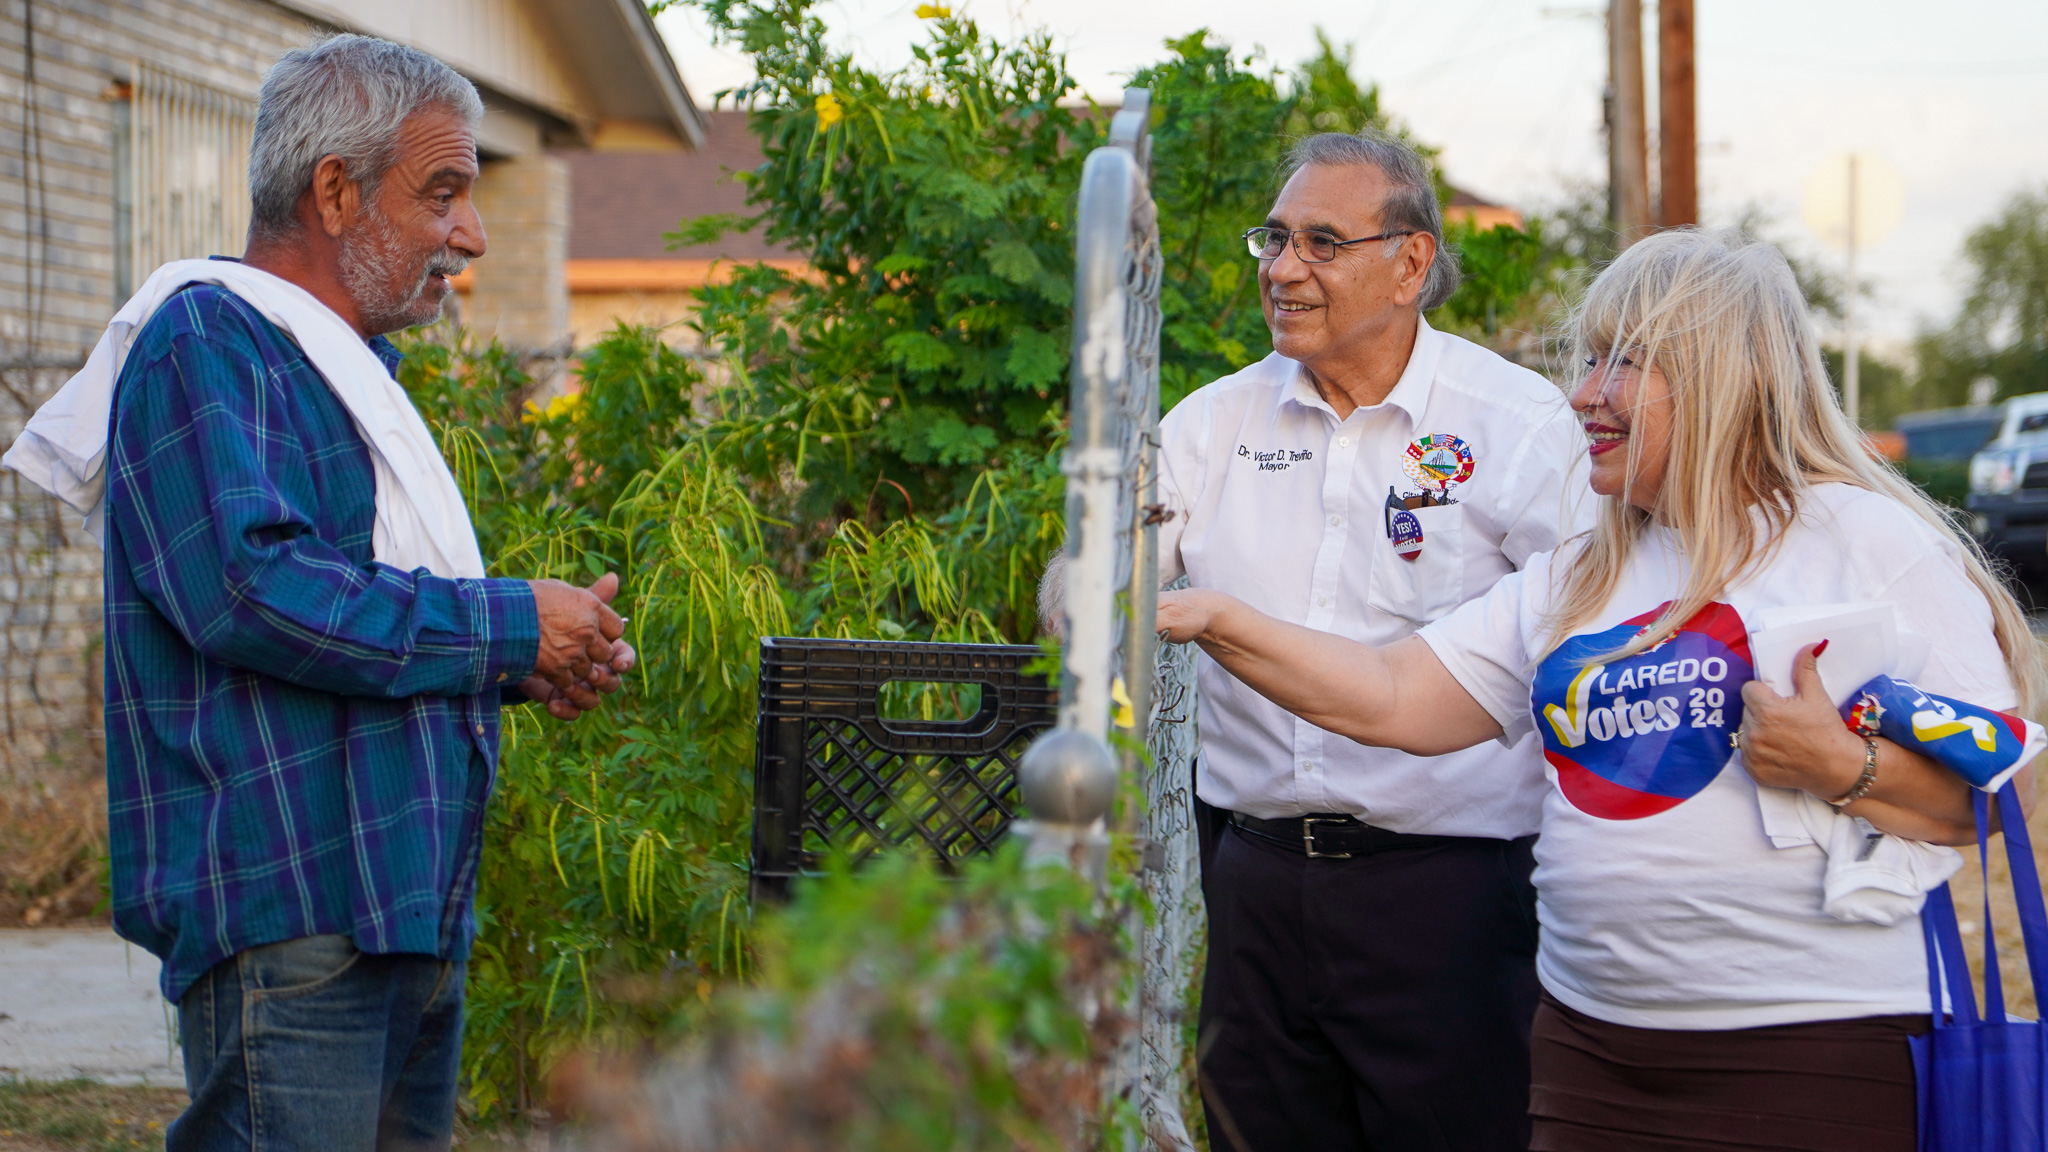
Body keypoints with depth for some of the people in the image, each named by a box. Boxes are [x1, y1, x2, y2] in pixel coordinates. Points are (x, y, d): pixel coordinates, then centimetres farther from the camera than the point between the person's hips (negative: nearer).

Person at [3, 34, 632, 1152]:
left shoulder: (350, 366, 22)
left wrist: (521, 669, 10)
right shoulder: (205, 343, -9)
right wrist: (509, 628, -16)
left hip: (412, 903, 10)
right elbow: (249, 589, -23)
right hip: (285, 909, -10)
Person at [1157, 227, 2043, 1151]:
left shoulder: (1875, 545, -4)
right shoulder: (1570, 585, 14)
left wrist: (1843, 770, -22)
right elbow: (1390, 700, 8)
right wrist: (1214, 621, 0)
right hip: (1591, 1040, 6)